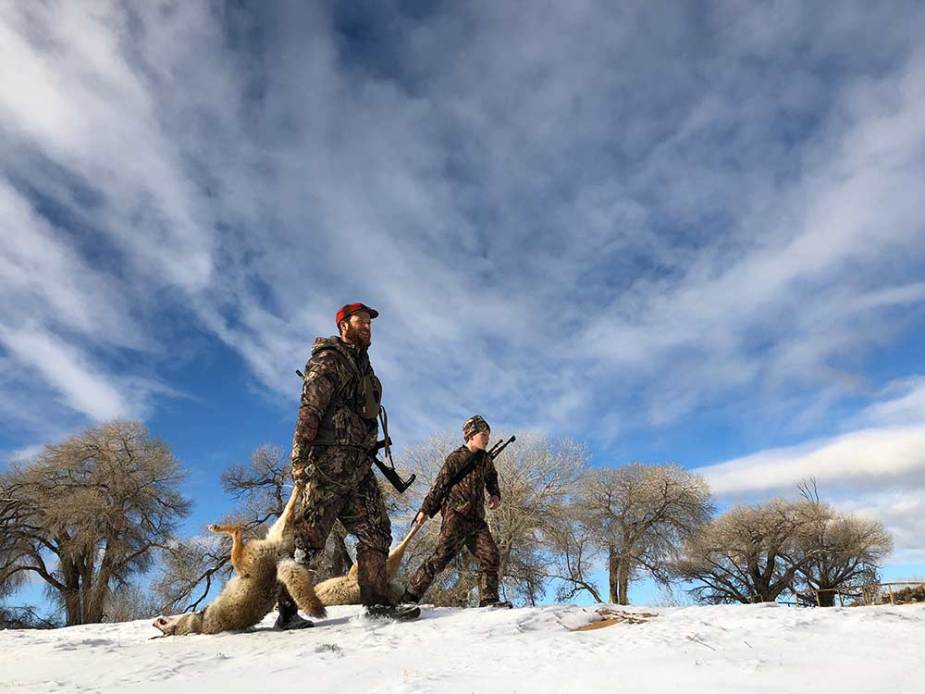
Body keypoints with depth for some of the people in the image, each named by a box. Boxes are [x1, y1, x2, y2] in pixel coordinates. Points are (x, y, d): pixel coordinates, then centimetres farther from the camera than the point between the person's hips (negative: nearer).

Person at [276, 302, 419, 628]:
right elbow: (309, 409, -13)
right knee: (308, 537, -7)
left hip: (359, 466, 9)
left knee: (376, 532, 5)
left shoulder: (363, 366, 25)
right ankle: (286, 610, 0)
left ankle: (377, 602, 10)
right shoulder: (328, 359, -2)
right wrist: (299, 456, -21)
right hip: (329, 461, -9)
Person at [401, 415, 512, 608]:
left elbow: (492, 478, 34)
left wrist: (495, 495, 13)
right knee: (442, 556, -14)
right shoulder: (456, 458, -1)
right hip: (456, 514, -7)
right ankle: (410, 596, -9)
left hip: (477, 519, 7)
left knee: (491, 557, -4)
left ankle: (488, 599, 2)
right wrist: (425, 510, -3)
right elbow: (439, 485, -1)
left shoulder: (485, 459, 17)